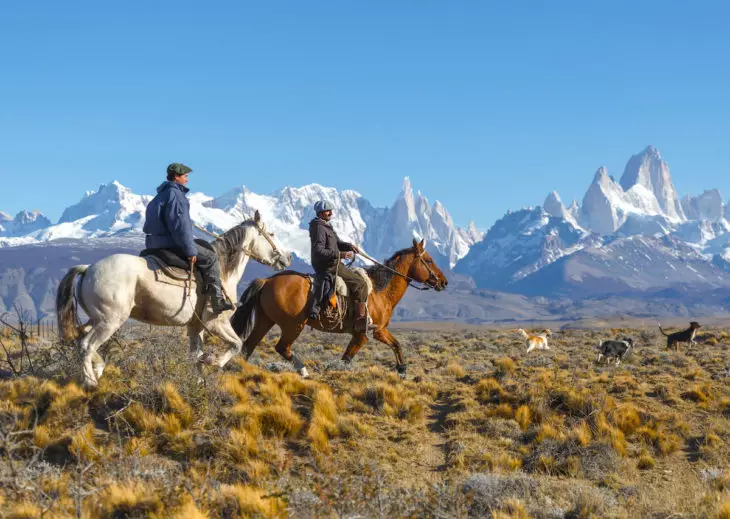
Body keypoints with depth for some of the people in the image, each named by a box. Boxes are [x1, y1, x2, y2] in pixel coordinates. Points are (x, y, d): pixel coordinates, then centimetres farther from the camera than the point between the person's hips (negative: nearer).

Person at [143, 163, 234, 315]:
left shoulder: (161, 195, 19)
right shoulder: (175, 195, -14)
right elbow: (180, 225, -21)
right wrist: (190, 251, -18)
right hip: (171, 244, -11)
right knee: (210, 258, -5)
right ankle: (217, 301, -10)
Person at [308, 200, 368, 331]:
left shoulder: (326, 226, 15)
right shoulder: (319, 228, -17)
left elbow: (337, 243, 22)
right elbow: (318, 251, -26)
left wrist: (349, 246, 0)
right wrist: (340, 254, -31)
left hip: (331, 265, 11)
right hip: (328, 267, -11)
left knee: (358, 275, 24)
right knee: (360, 283, -13)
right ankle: (361, 322, -17)